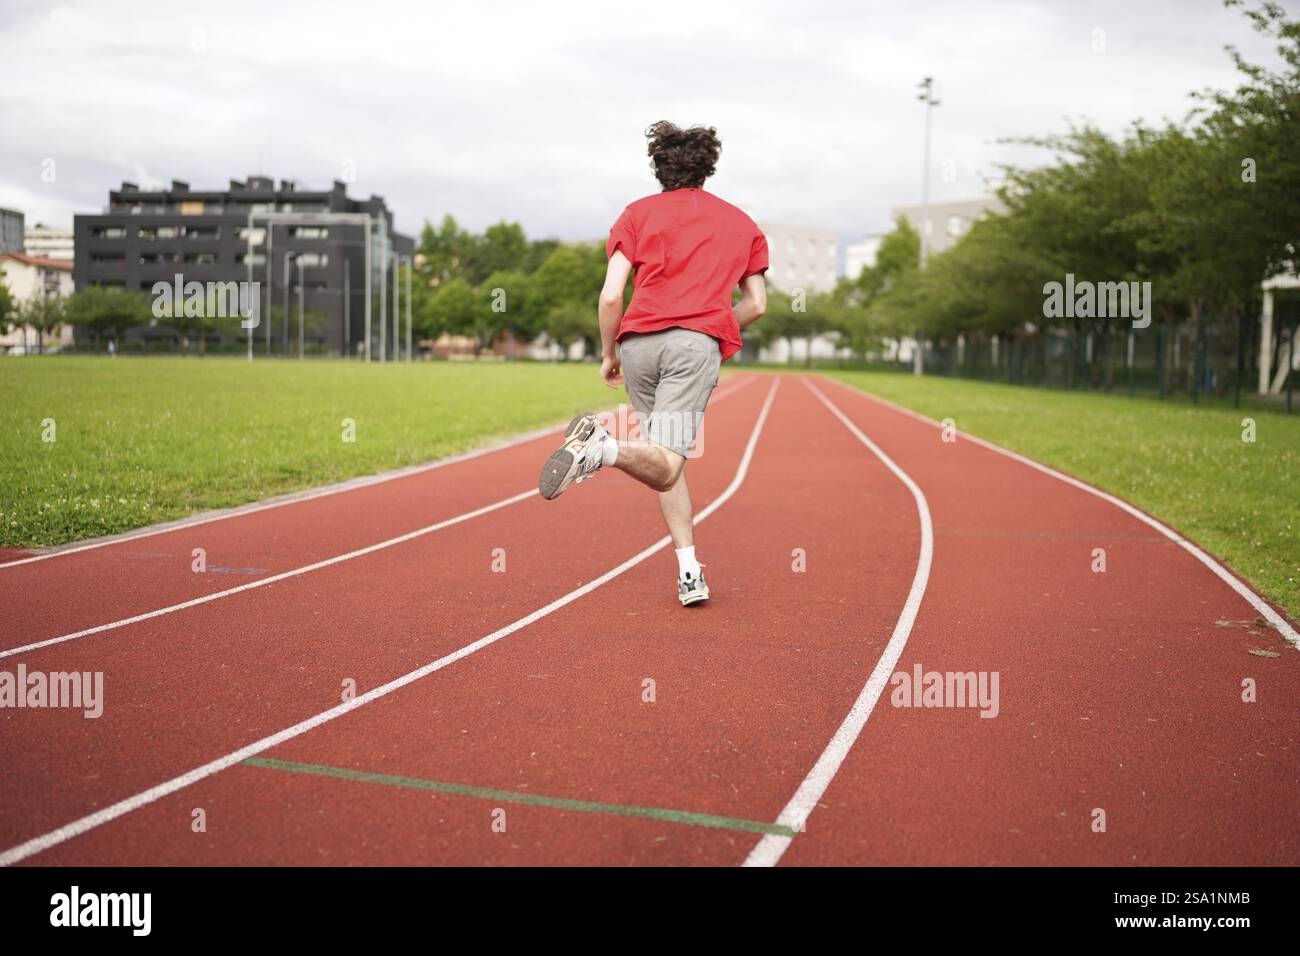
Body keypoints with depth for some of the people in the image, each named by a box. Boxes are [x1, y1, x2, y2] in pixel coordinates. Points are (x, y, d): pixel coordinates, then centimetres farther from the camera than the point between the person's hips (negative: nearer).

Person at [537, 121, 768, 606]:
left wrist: (609, 355, 17)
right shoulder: (741, 222, 23)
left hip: (638, 342, 2)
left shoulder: (639, 213, 16)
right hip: (698, 342, -1)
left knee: (666, 465, 13)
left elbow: (610, 296, 4)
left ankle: (689, 572, 5)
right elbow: (756, 304, 19)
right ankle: (604, 448, -43)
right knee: (665, 466, -12)